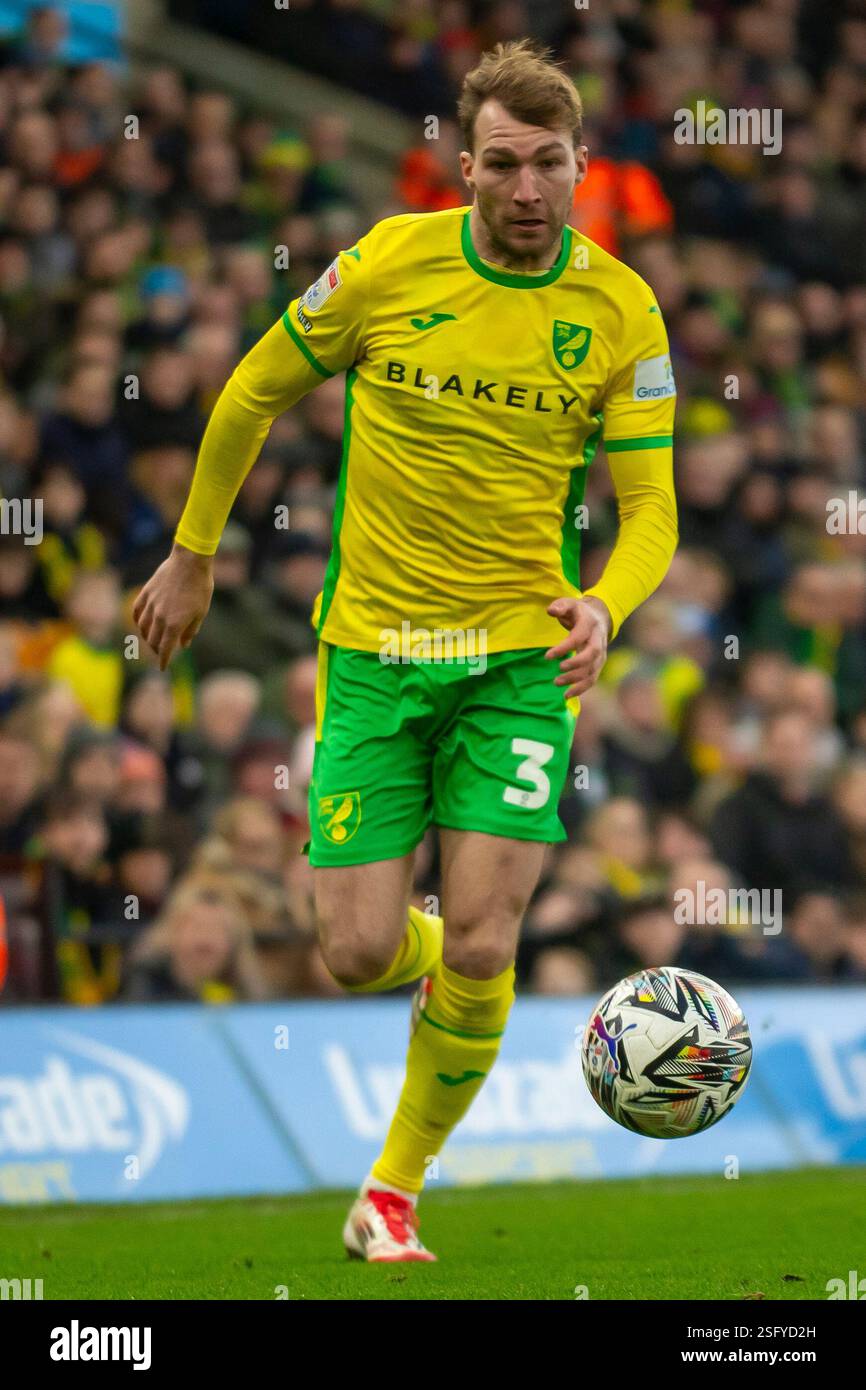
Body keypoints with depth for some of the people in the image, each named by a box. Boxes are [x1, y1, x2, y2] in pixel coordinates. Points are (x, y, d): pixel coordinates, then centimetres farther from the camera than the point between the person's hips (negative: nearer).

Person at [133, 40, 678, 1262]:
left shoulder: (619, 311, -5)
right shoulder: (388, 265, -7)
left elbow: (650, 510, -4)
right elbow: (255, 394, 8)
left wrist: (606, 607, -25)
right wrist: (192, 555, 14)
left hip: (522, 657, 0)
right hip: (373, 652, 0)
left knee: (479, 951, -11)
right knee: (359, 955, -4)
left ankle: (394, 1194, 11)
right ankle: (434, 960, 35)